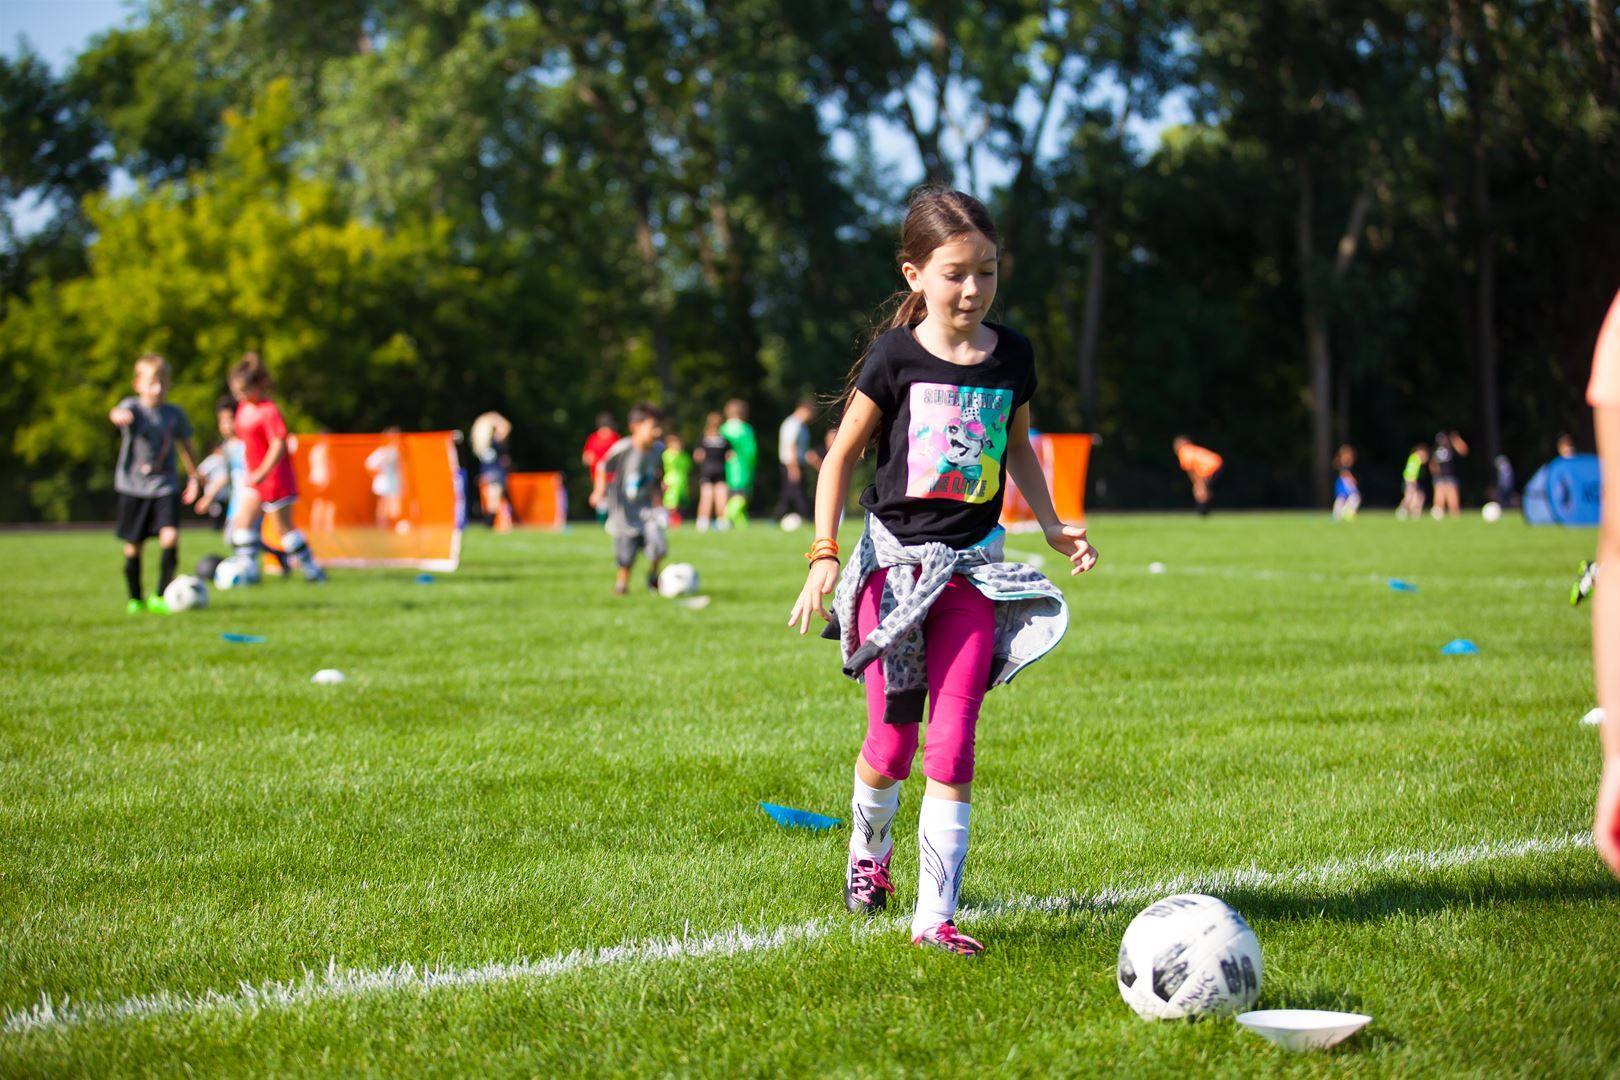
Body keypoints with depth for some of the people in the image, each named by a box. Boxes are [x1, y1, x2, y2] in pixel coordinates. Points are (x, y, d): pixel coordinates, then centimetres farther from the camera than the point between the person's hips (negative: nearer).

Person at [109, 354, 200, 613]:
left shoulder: (175, 414, 3)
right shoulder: (133, 407, -8)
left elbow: (186, 445, 18)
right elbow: (119, 413, -33)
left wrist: (193, 477, 19)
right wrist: (119, 416, -57)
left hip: (165, 486, 1)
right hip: (132, 486, -1)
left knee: (170, 536, -18)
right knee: (133, 545, 6)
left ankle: (161, 597, -9)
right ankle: (135, 598, 24)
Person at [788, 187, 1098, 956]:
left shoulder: (1011, 355, 4)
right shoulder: (895, 357, -7)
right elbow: (841, 455, -2)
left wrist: (1052, 525, 11)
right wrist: (824, 554, -10)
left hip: (973, 567, 2)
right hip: (893, 562, -2)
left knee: (952, 748, -7)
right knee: (892, 740, 4)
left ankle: (935, 916, -3)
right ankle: (868, 849, 36)